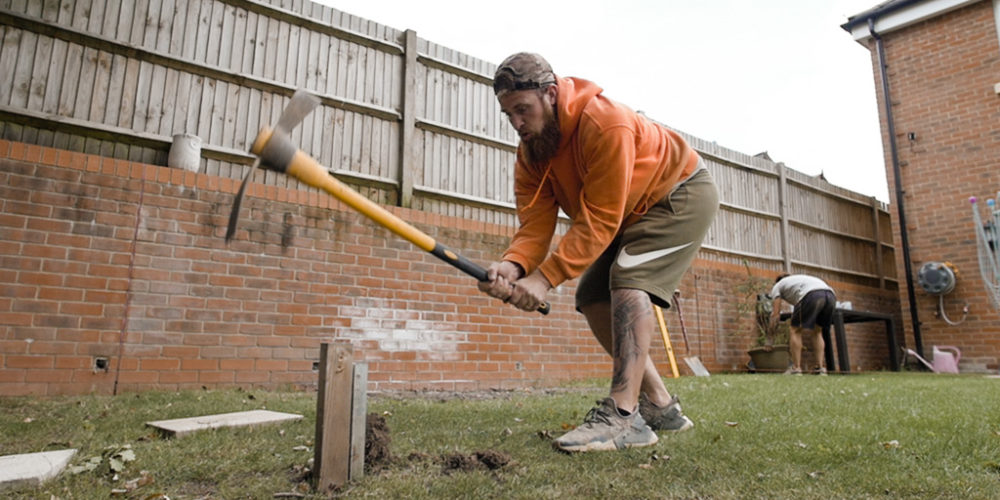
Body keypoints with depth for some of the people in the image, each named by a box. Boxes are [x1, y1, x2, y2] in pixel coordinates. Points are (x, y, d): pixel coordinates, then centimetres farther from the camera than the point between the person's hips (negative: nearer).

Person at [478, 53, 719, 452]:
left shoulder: (606, 123, -35)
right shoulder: (530, 151, -11)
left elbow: (600, 220, -37)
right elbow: (534, 223, -19)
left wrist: (545, 277, -41)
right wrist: (513, 265, -40)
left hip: (683, 194, -8)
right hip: (634, 212, 8)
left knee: (628, 280, -30)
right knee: (593, 297, -1)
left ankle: (624, 416, -31)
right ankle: (661, 406, 7)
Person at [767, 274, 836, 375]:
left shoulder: (777, 286, 26)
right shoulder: (799, 279, 43)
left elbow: (775, 314, 18)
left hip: (812, 295, -6)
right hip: (830, 295, 6)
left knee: (796, 331, 8)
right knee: (817, 332, 23)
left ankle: (796, 368, 5)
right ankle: (821, 368, 15)